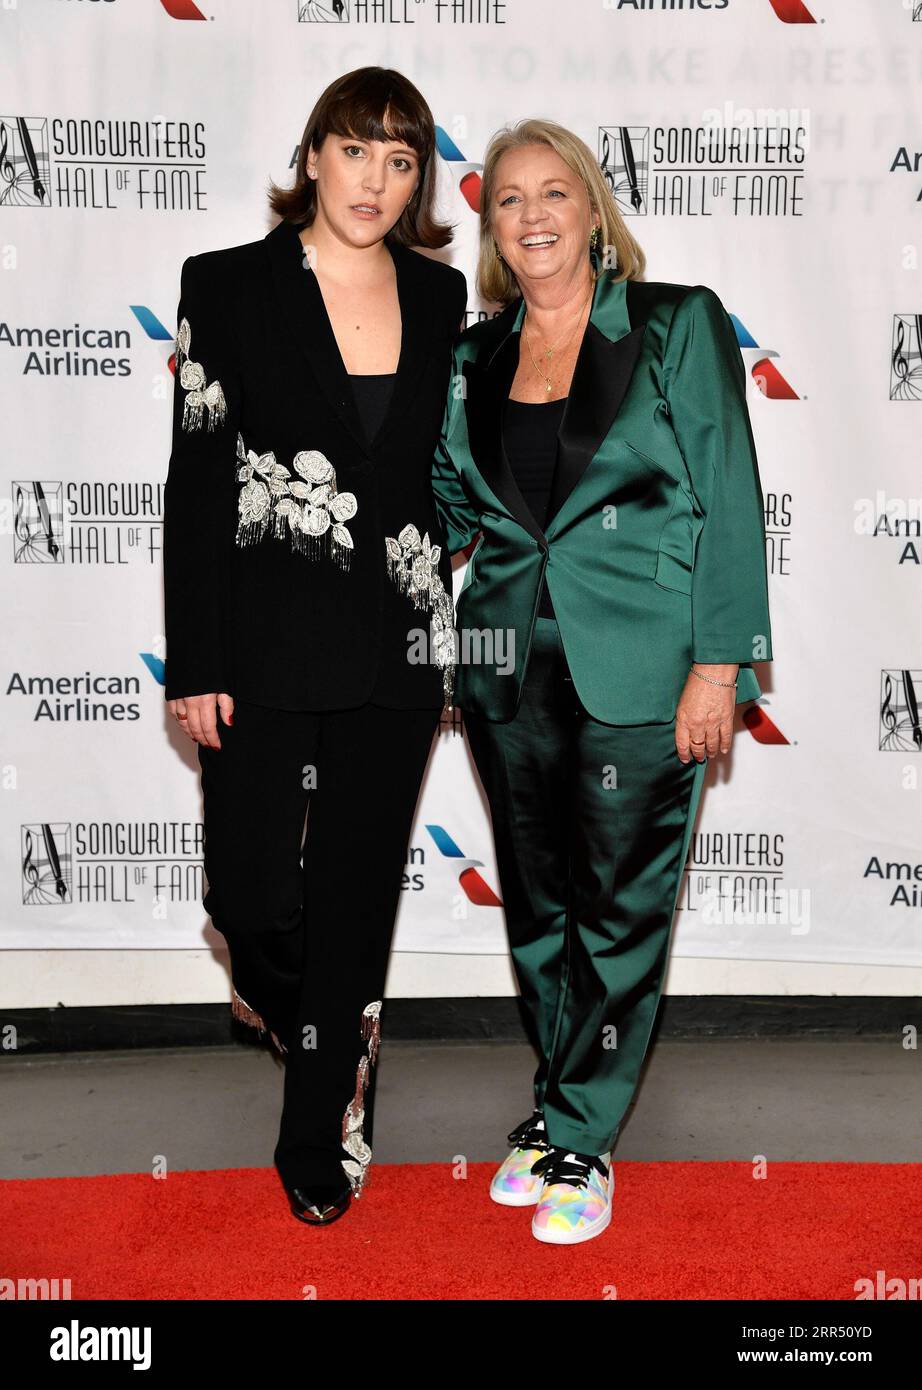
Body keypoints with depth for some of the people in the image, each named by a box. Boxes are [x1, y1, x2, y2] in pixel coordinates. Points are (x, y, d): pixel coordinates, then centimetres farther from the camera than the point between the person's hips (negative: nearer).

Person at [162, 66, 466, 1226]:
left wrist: (448, 646, 9)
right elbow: (195, 482, -5)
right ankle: (284, 1002, 41)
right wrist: (193, 666, -9)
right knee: (252, 891, 2)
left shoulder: (440, 297, 7)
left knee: (358, 897, 9)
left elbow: (451, 475, 11)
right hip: (265, 645, -2)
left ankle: (321, 1140, 27)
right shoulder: (231, 285, -2)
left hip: (395, 650, 3)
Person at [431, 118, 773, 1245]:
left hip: (635, 671, -4)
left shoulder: (679, 325, -2)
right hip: (510, 668, 5)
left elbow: (730, 501, -5)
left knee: (620, 907, 4)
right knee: (535, 900, 14)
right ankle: (554, 1101, 33)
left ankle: (583, 1136, 20)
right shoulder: (476, 356, 10)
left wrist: (719, 663, -11)